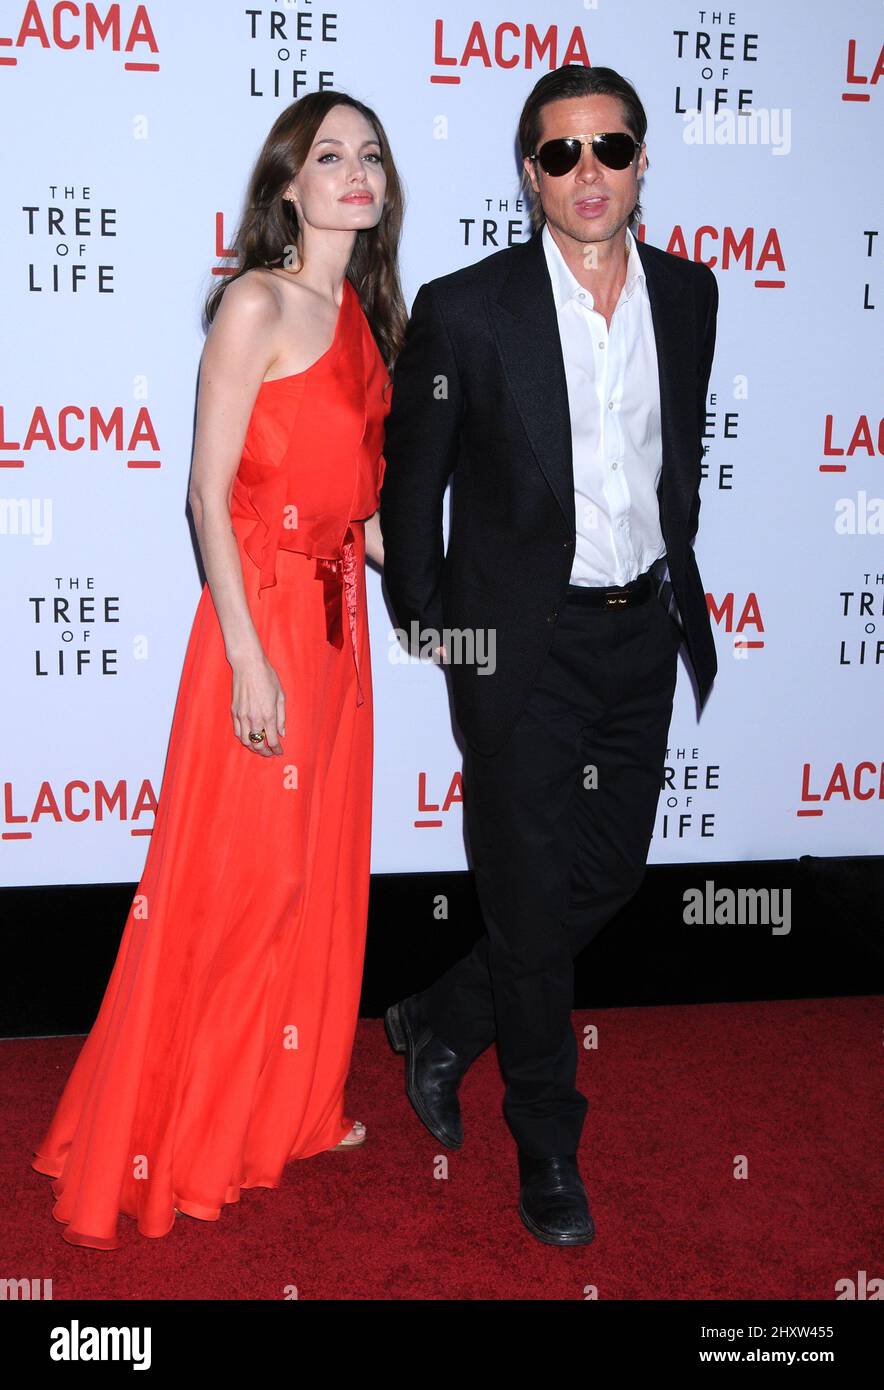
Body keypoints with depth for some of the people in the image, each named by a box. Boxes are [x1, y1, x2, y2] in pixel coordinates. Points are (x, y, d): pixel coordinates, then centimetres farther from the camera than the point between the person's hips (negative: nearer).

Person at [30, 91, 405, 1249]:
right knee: (236, 883, 2)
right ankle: (175, 1143, 21)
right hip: (261, 618, -8)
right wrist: (249, 660, -19)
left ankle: (288, 1105, 34)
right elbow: (210, 492, -15)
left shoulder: (366, 315, 11)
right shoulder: (257, 303, -12)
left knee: (319, 874, 16)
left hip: (337, 620, 8)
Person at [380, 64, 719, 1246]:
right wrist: (426, 620, 2)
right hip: (522, 644, -5)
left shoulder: (689, 294, 4)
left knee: (611, 872, 13)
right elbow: (410, 484, -2)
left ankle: (441, 1023, 37)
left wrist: (673, 573, 17)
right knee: (534, 894, 4)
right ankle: (547, 1146, 25)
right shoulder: (466, 309, -11)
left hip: (642, 633, 5)